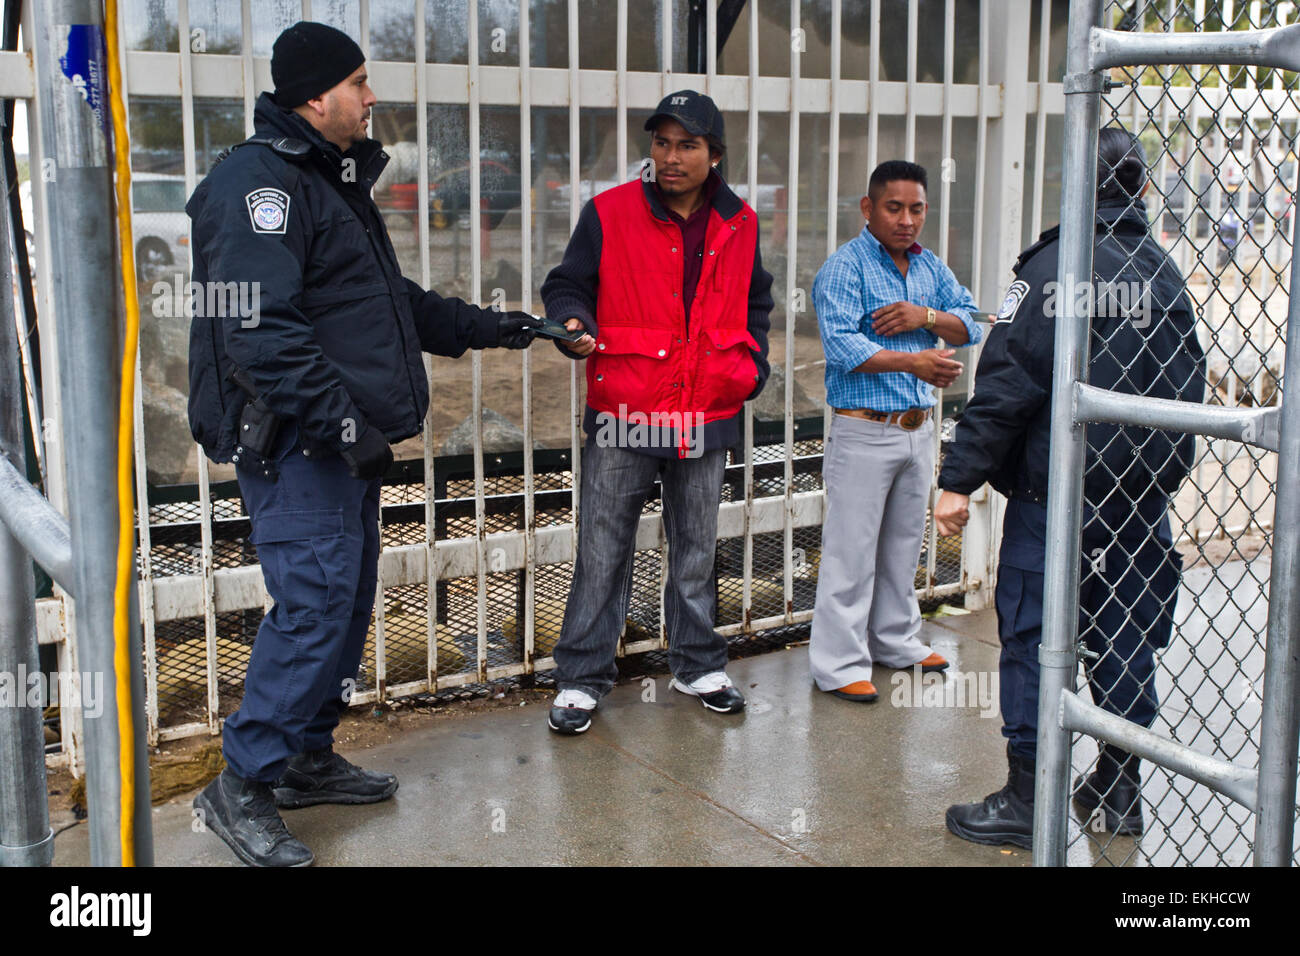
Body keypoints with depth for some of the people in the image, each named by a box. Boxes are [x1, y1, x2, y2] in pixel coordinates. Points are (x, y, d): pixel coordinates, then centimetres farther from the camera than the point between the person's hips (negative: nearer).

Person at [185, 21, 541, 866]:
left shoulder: (334, 180, 20)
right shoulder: (263, 182, -13)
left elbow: (389, 301, 30)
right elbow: (259, 327, -24)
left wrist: (482, 326, 28)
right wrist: (342, 422, -26)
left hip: (344, 444, 10)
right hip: (294, 445, -10)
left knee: (348, 601, 14)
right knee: (315, 604, -12)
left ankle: (309, 757, 28)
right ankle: (244, 787, -1)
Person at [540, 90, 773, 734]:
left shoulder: (739, 226, 8)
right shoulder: (609, 214, -4)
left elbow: (755, 303, 22)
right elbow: (567, 286, 1)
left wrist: (750, 368, 10)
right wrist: (575, 325, -20)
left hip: (707, 416, 3)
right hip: (623, 416, -3)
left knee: (695, 551, 16)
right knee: (603, 554, 1)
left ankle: (698, 665, 32)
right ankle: (581, 679, 13)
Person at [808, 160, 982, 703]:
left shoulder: (930, 267, 12)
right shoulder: (844, 267, -10)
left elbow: (969, 326, 6)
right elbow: (842, 346, -21)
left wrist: (925, 316, -13)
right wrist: (912, 362, -28)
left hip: (918, 429, 7)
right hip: (864, 431, -7)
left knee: (903, 543, 18)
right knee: (851, 551, -3)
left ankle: (896, 641, 32)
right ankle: (839, 663, 4)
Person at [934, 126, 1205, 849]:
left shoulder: (1053, 265, -12)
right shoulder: (1167, 273, 7)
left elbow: (1006, 384, -17)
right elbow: (1189, 385, 14)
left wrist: (960, 478, -14)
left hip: (1056, 489, -6)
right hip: (1142, 491, 6)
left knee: (1033, 635, 1)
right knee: (1125, 635, 14)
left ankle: (1028, 802, 6)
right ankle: (1121, 789, 25)